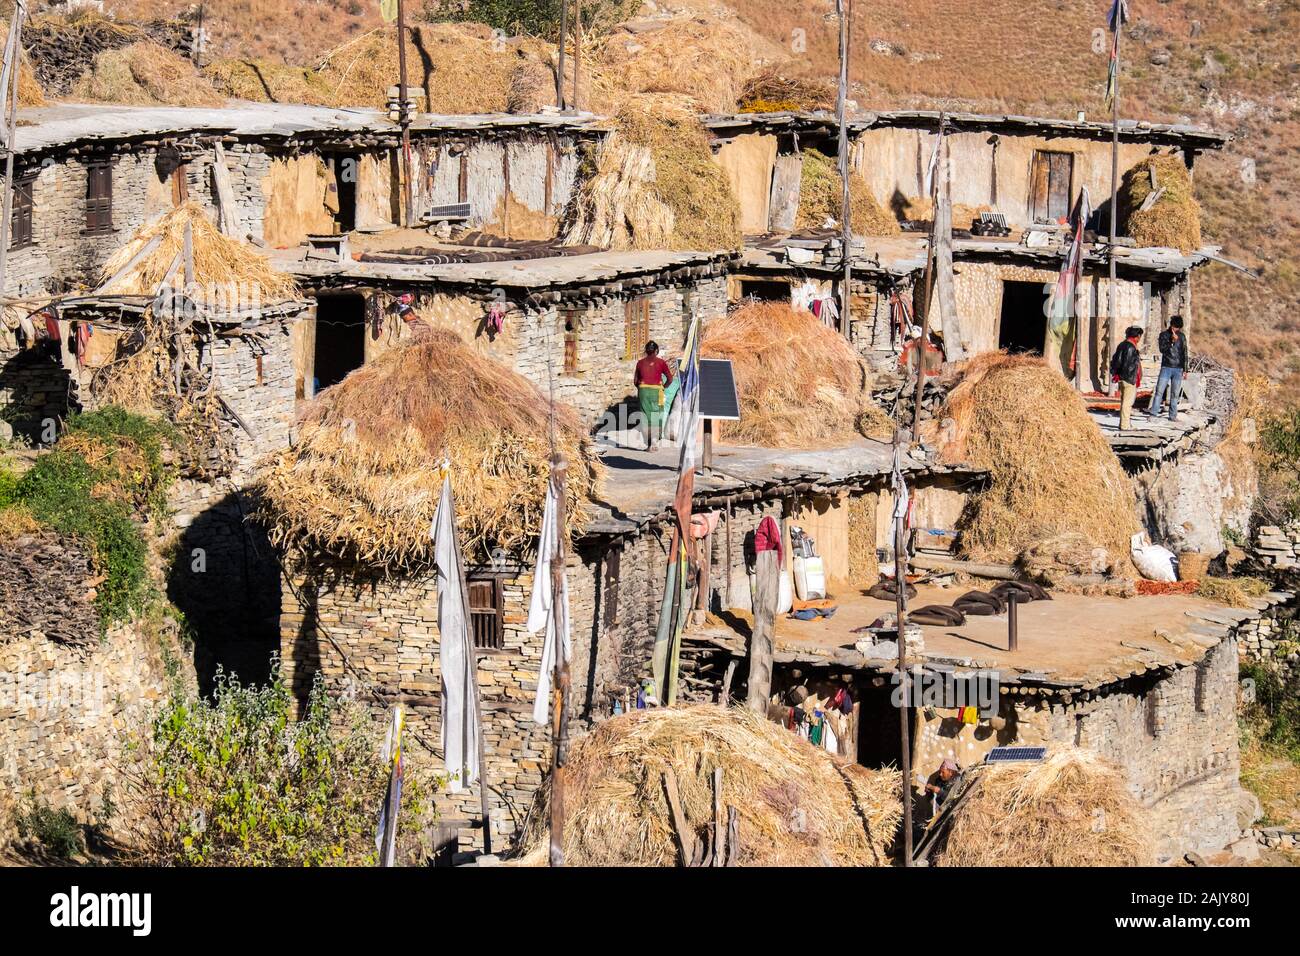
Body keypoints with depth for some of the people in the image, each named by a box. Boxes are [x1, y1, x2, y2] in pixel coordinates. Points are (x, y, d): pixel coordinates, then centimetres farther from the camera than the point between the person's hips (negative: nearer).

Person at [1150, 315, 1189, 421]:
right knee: (1159, 391, -9)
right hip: (1166, 367, -2)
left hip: (1178, 369, 2)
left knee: (1175, 394, 2)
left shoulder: (1182, 337, 9)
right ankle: (1153, 413, -9)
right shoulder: (1163, 335, 4)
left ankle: (1173, 416, 6)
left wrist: (1185, 369, 9)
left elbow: (1184, 354, 12)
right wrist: (1172, 341, -18)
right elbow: (1162, 349, -9)